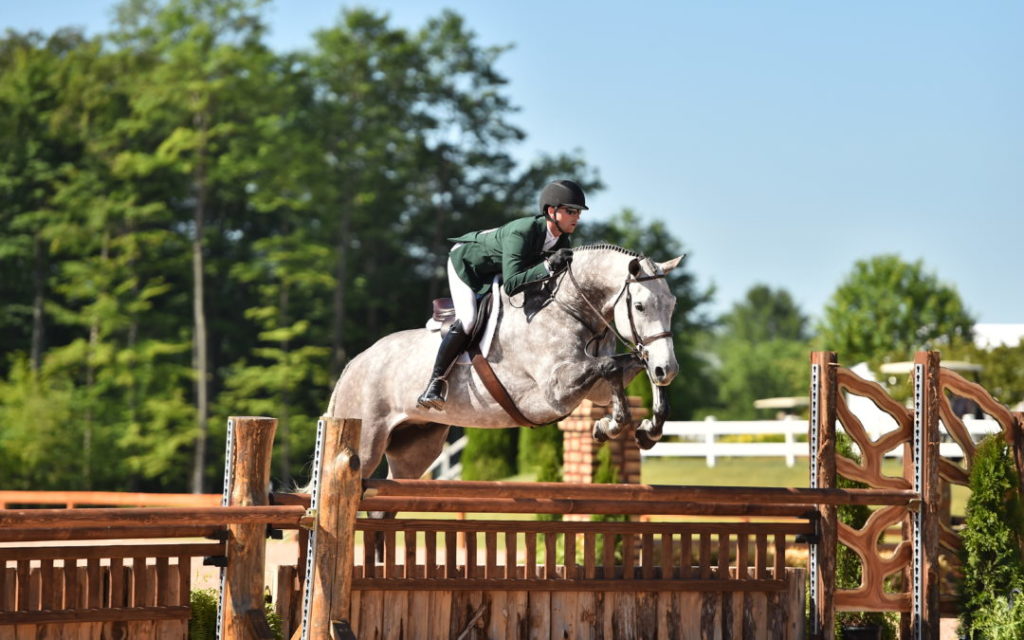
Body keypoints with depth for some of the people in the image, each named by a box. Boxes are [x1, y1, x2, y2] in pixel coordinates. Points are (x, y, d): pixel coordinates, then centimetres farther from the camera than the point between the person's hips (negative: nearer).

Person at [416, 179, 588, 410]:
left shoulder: (563, 242, -18)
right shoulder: (521, 232, -41)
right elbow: (511, 284, -48)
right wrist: (548, 266, -56)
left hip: (496, 271, 8)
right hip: (467, 261, -8)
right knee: (468, 320, -23)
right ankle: (435, 384, -16)